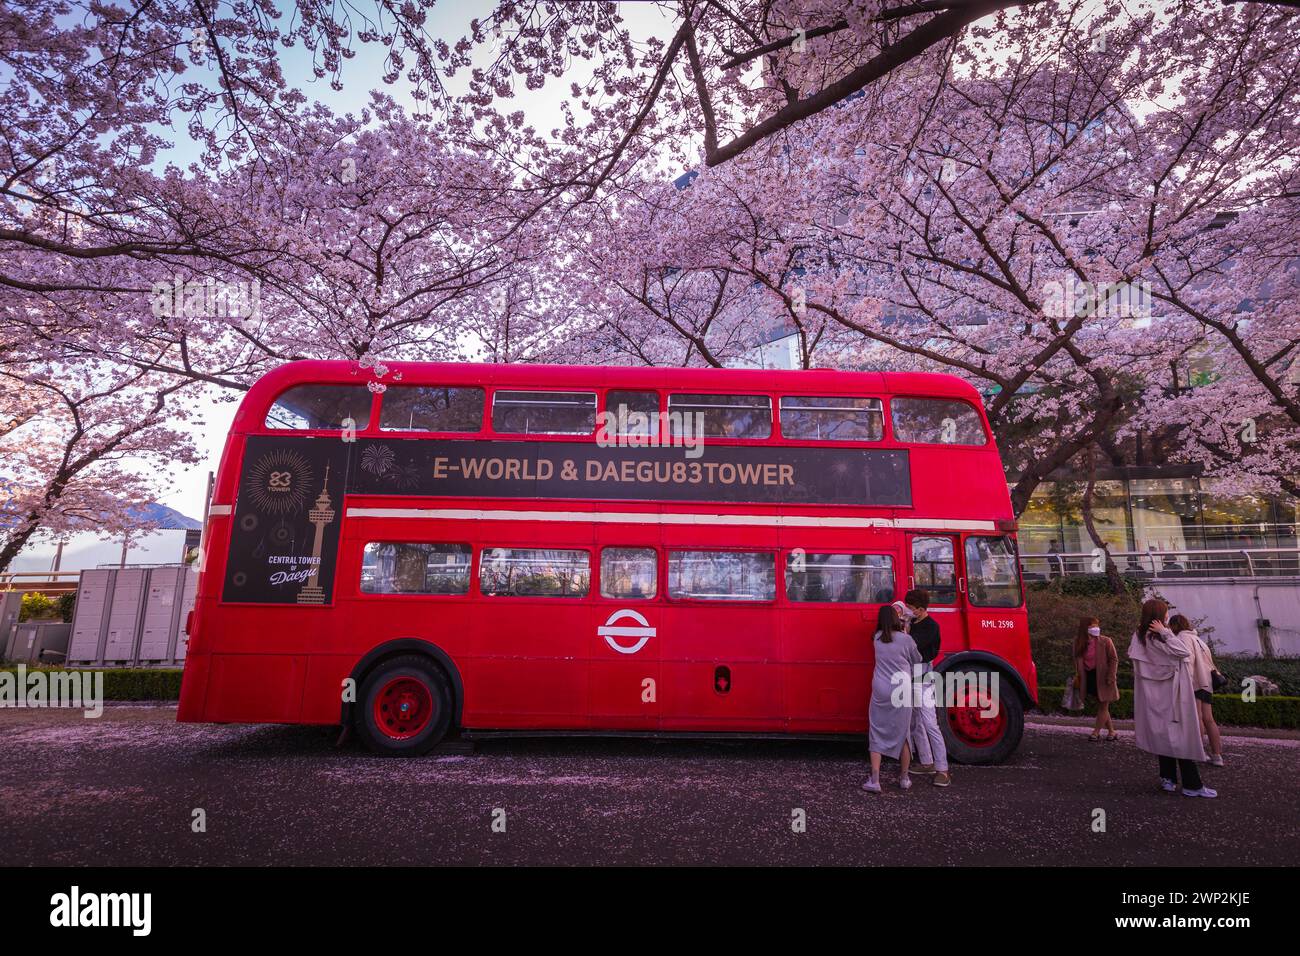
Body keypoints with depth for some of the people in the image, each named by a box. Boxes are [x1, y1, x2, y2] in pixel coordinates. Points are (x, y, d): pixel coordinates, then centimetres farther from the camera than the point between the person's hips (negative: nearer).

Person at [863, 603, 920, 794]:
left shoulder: (877, 638, 0)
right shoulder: (906, 639, -9)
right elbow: (917, 662, 6)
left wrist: (902, 631, 15)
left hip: (880, 692, 2)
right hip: (901, 692, -1)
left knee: (878, 734, 7)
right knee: (902, 734, 13)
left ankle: (874, 780, 2)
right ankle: (904, 779, 25)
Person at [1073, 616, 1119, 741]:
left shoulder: (1105, 641, -12)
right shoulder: (1078, 642, -1)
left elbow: (1114, 659, -9)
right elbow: (1078, 660, 8)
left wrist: (1111, 677, -13)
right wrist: (1077, 676, 4)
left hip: (1103, 677, -4)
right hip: (1089, 677, 4)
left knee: (1103, 706, 4)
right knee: (1102, 706, 14)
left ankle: (1096, 733, 13)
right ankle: (1111, 732, 27)